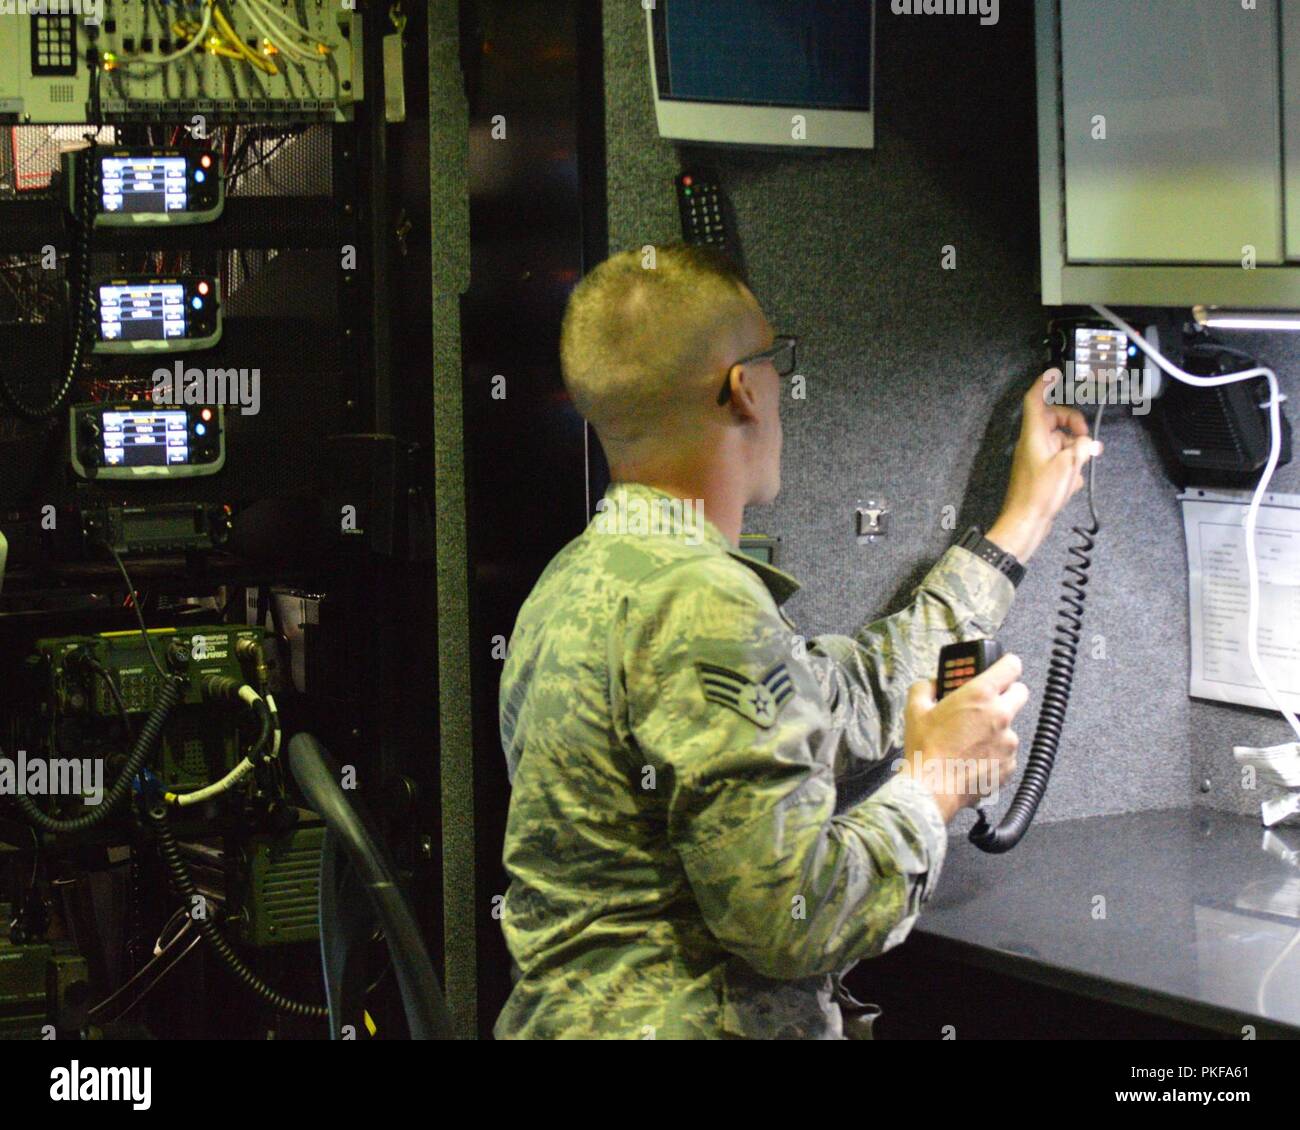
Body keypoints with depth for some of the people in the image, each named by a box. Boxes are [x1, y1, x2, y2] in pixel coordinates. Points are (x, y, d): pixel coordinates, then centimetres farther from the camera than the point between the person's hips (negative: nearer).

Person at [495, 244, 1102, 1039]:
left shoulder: (588, 579, 12)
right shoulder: (702, 607, -16)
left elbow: (861, 692, 17)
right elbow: (795, 917, -19)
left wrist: (1023, 523, 26)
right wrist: (935, 786, -3)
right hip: (682, 1022, -9)